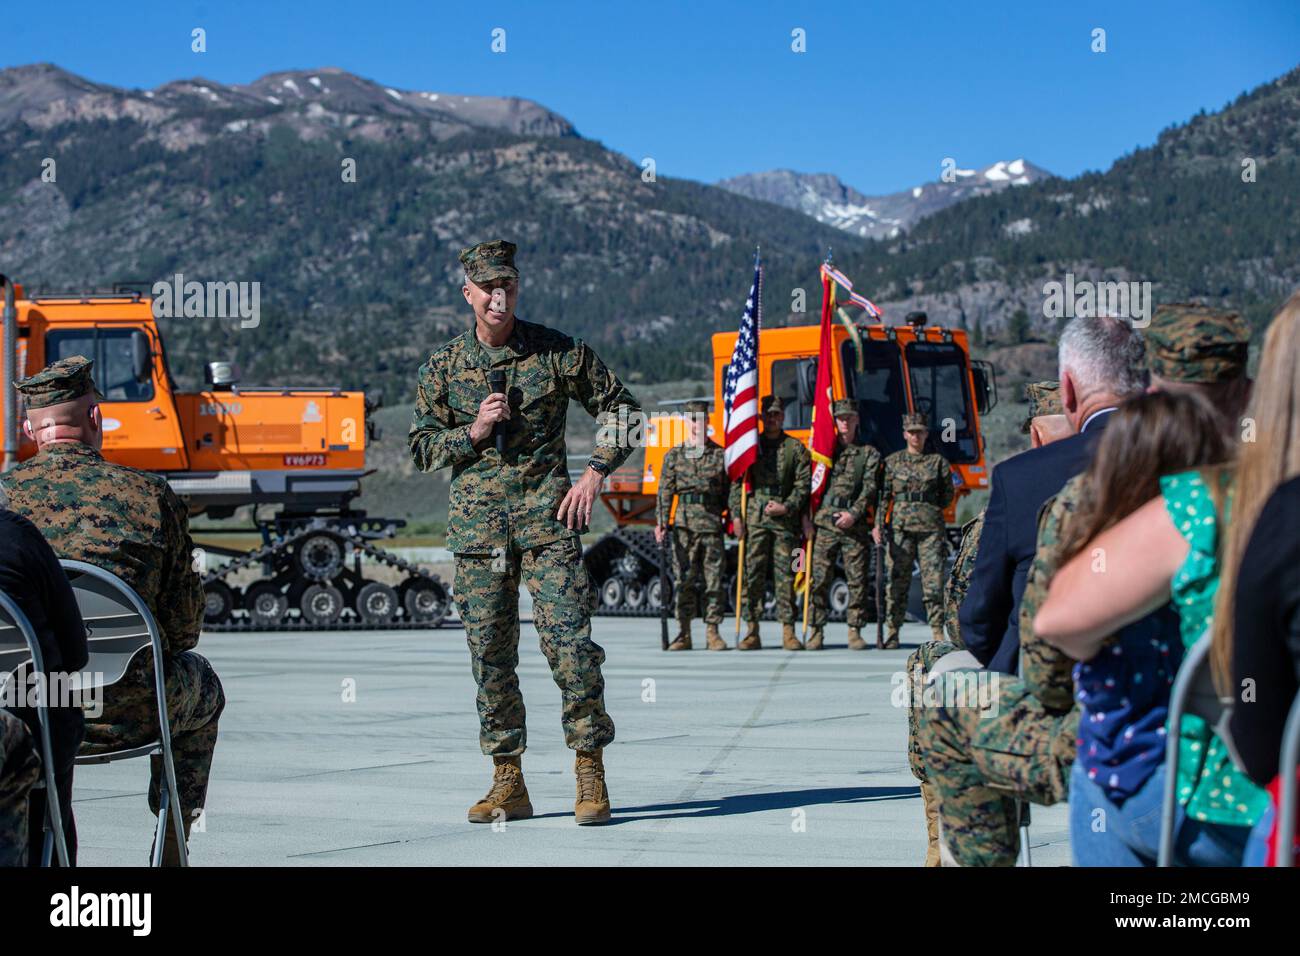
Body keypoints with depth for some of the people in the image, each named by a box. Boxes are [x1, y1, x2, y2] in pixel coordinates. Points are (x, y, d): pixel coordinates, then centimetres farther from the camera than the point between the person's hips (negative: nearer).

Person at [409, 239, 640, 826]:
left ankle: (591, 776, 0)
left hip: (547, 516, -2)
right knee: (489, 651, 3)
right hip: (477, 523, 2)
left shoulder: (558, 352, 2)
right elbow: (422, 448, 11)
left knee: (569, 640, -10)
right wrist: (473, 432, -7)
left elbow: (619, 406, 10)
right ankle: (507, 783, 12)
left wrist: (595, 473, -1)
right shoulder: (443, 368, 6)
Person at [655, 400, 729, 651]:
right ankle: (684, 634, 4)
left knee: (713, 579, 1)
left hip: (712, 524, 0)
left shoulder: (720, 455, 7)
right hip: (684, 524, 0)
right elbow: (665, 492, 5)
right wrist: (661, 523, -4)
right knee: (684, 579, -1)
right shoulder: (674, 455, 8)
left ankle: (712, 633, 7)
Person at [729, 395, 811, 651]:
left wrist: (787, 507, -10)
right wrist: (736, 515, -1)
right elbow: (737, 483, 8)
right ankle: (752, 632, 1)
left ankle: (788, 632, 1)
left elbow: (804, 484, 2)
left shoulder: (795, 448, 8)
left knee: (785, 575, -2)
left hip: (785, 520, -1)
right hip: (754, 520, 1)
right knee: (753, 574, -2)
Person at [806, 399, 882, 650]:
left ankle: (855, 632, 5)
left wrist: (854, 513, -12)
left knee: (858, 580, -1)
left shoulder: (869, 454, 13)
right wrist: (807, 516, 0)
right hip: (824, 523, 0)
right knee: (819, 578, -4)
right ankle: (816, 631, -1)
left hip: (855, 525, 0)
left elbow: (870, 488, 2)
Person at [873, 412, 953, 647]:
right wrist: (878, 524, -4)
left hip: (931, 528, 0)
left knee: (934, 581, -4)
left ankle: (938, 632, 1)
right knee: (898, 580, -1)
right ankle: (893, 632, 4)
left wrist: (928, 509, 4)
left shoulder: (938, 461, 10)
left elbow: (947, 496, 13)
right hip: (900, 528, 0)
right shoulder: (892, 461, 10)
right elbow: (883, 495, 6)